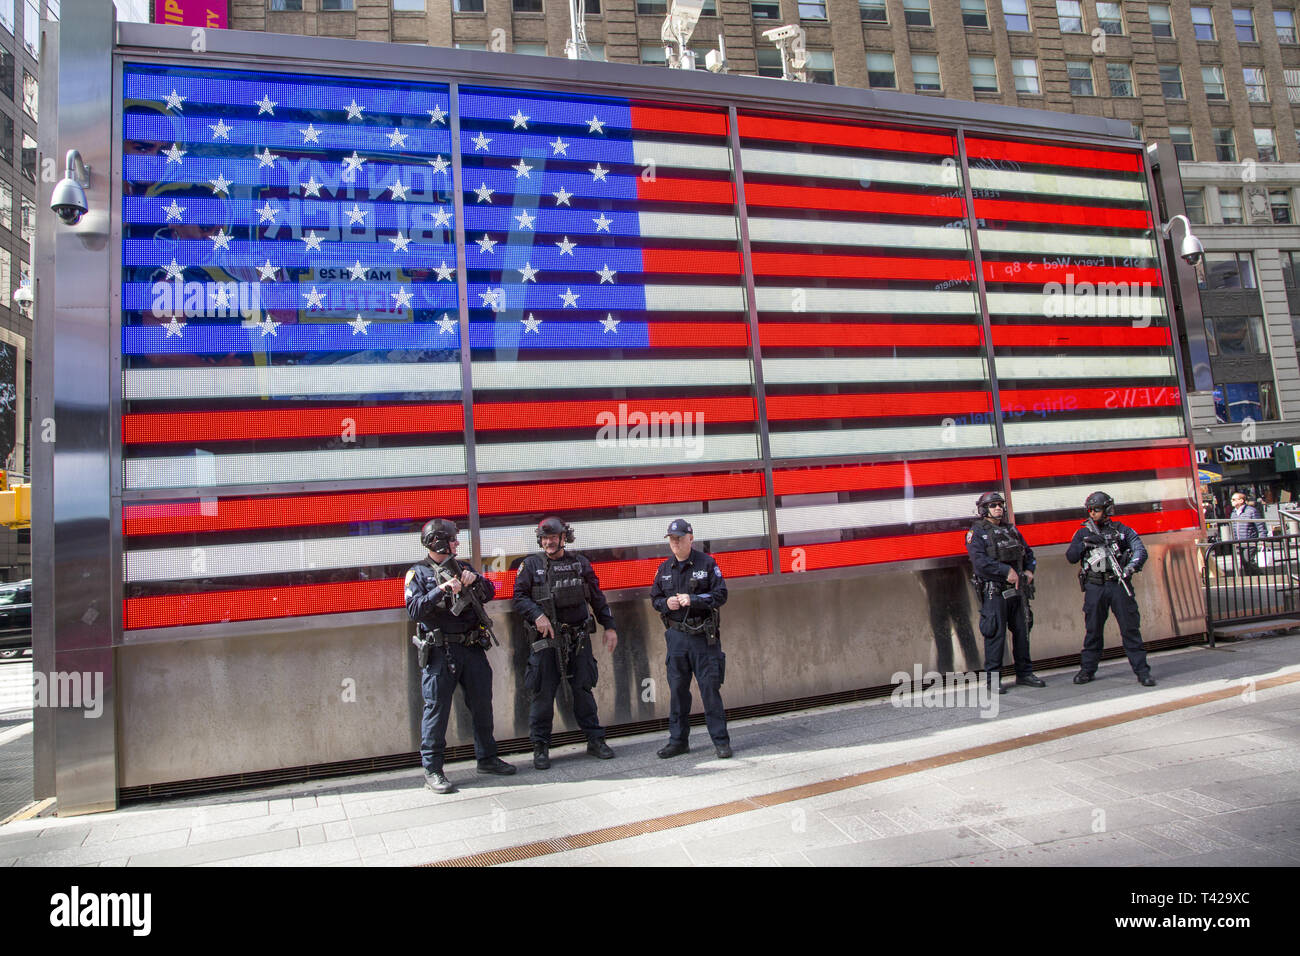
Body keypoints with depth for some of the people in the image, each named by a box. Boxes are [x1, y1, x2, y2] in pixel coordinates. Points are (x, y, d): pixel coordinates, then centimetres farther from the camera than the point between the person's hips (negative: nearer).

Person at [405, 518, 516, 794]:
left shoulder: (462, 567, 15)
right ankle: (432, 770, 8)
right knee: (436, 709, -2)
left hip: (472, 648, 5)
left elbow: (489, 593, 11)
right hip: (439, 651, -5)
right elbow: (414, 610, -12)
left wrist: (475, 579, -9)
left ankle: (487, 758, 25)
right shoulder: (418, 574, 0)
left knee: (482, 705, 11)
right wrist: (441, 590, -23)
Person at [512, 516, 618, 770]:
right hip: (547, 639, -2)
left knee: (583, 689, 7)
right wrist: (537, 615, -19)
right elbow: (519, 598, -3)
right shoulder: (531, 565, 3)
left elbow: (597, 598, 12)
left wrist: (609, 627, 7)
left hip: (579, 638, 2)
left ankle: (595, 740, 18)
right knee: (543, 693, 0)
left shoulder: (580, 563, 9)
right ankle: (540, 747, 12)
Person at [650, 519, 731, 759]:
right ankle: (678, 740, 19)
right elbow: (654, 598, 16)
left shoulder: (707, 564, -2)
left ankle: (720, 740, 7)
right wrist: (666, 603, -6)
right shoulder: (664, 569, 10)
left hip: (704, 636, -4)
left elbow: (721, 594, -6)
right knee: (677, 689, 8)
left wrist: (693, 599, -18)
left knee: (710, 687, -2)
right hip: (676, 635, 4)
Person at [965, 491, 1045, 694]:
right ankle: (993, 678, 3)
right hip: (994, 591, -6)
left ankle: (1024, 673, 22)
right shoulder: (977, 532, -5)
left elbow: (1028, 552, 25)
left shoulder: (1011, 529, 16)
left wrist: (1029, 570, 6)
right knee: (995, 634, -5)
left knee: (1022, 631, 11)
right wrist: (1006, 571, -20)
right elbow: (979, 561, -18)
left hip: (1017, 589, 7)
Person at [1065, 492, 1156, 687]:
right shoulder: (1083, 533, 12)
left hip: (1118, 584, -1)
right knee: (1092, 629, 6)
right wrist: (1085, 543, -11)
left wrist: (1130, 567, -21)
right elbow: (1070, 557, 4)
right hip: (1094, 587, 1)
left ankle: (1141, 670, 3)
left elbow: (1140, 551, -3)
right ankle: (1087, 669, 15)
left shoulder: (1122, 530, 8)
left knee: (1130, 627, -3)